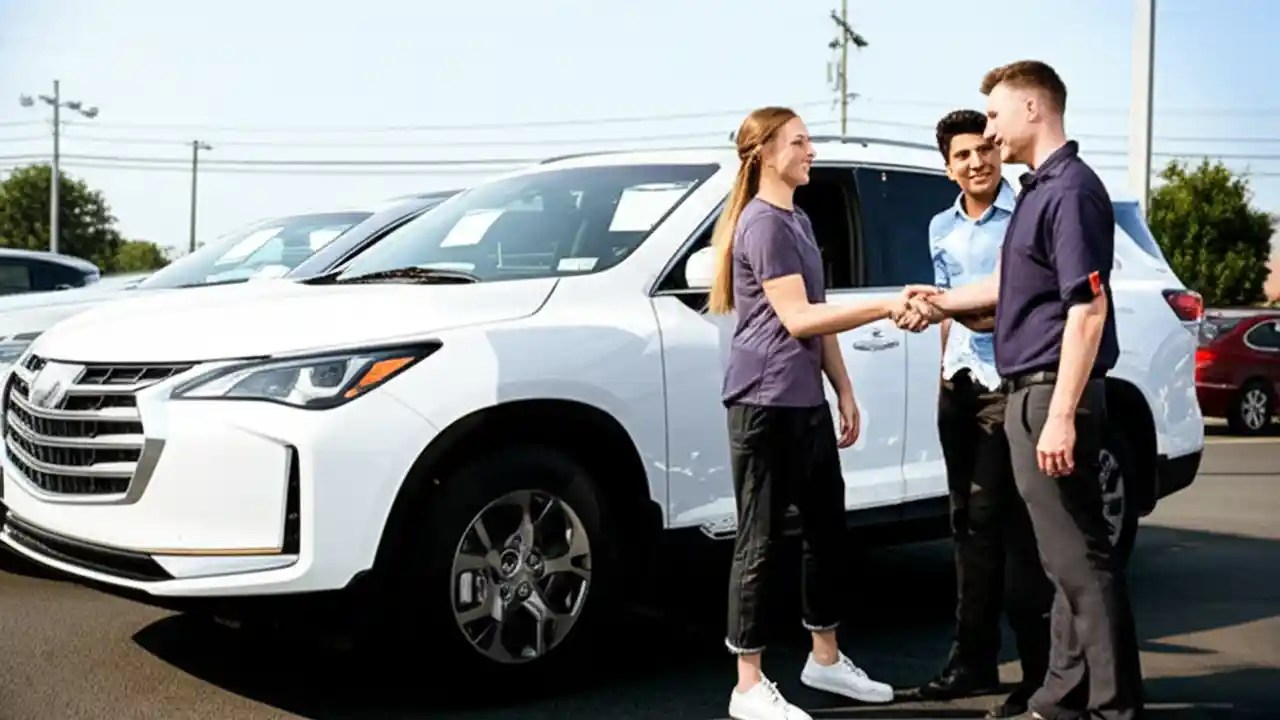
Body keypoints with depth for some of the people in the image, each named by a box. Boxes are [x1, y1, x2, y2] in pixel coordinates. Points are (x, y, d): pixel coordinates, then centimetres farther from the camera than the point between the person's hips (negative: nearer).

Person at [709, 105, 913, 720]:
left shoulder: (799, 221, 18)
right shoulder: (762, 223, -11)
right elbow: (797, 319, -18)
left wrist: (844, 391, 17)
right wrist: (885, 308, -18)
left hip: (807, 403, 9)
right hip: (765, 403, -9)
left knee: (827, 529, 15)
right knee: (761, 540, -3)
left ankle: (825, 658, 29)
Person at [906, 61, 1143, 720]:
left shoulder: (1071, 189, -14)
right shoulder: (1041, 189, 16)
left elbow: (1088, 308, -21)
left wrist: (1060, 414, -24)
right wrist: (946, 301, 35)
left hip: (1053, 392, -10)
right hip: (1031, 390, 10)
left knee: (1079, 558, -5)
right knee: (1064, 556, 14)